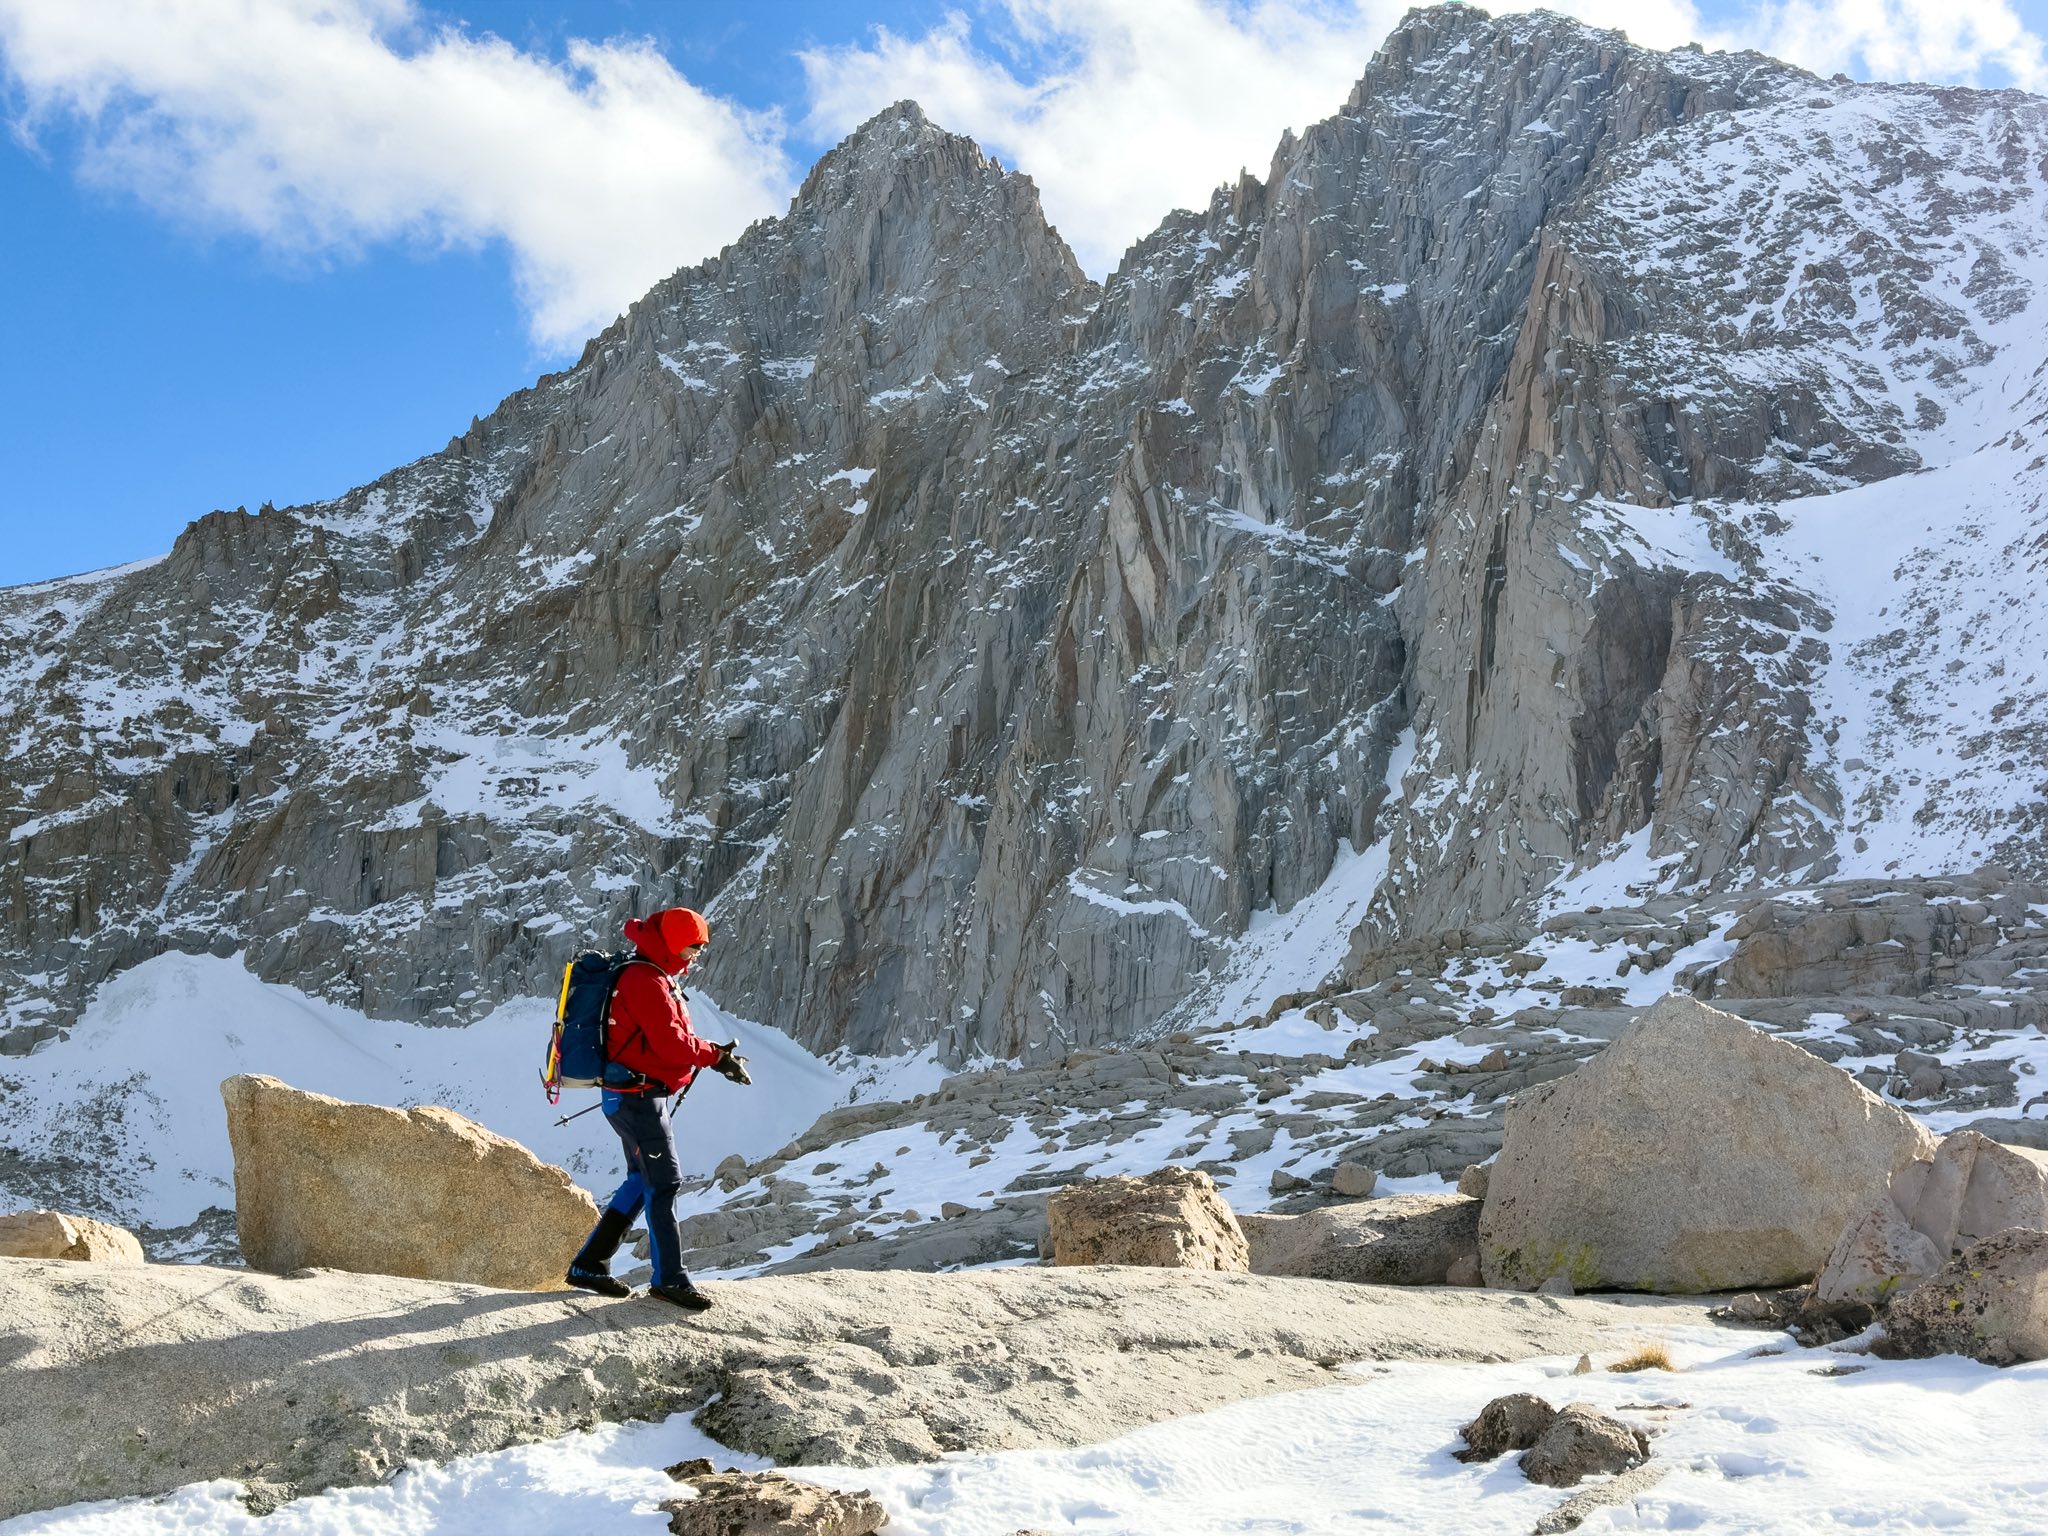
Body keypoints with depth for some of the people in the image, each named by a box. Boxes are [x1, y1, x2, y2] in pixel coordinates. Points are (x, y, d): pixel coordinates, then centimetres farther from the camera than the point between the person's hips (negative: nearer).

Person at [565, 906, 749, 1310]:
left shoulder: (656, 978, 18)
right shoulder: (646, 981, -16)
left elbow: (674, 1039, 17)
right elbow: (670, 1042, -23)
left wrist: (715, 1054, 3)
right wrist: (716, 1057, -15)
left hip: (646, 1095, 11)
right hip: (637, 1096, -11)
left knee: (643, 1181, 15)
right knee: (664, 1182, -7)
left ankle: (589, 1265, 19)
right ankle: (669, 1278, -2)